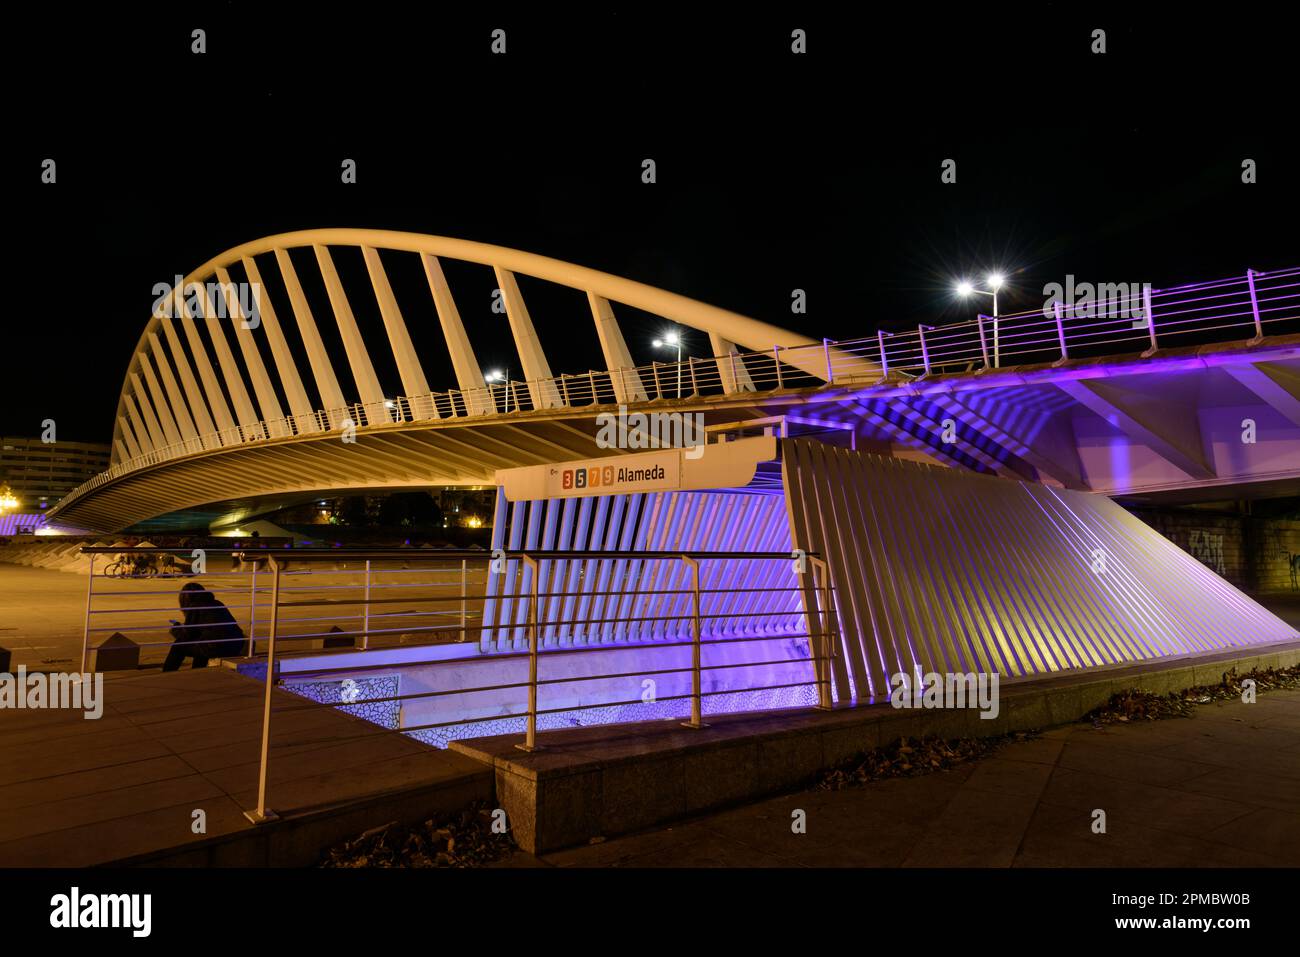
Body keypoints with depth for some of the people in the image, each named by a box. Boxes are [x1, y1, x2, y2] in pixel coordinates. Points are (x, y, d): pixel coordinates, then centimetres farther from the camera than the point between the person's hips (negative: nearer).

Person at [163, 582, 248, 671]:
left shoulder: (194, 606, 2)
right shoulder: (217, 603, 21)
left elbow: (186, 637, 6)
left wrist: (175, 627, 26)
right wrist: (185, 626, 41)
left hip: (218, 647, -7)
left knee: (179, 645, 15)